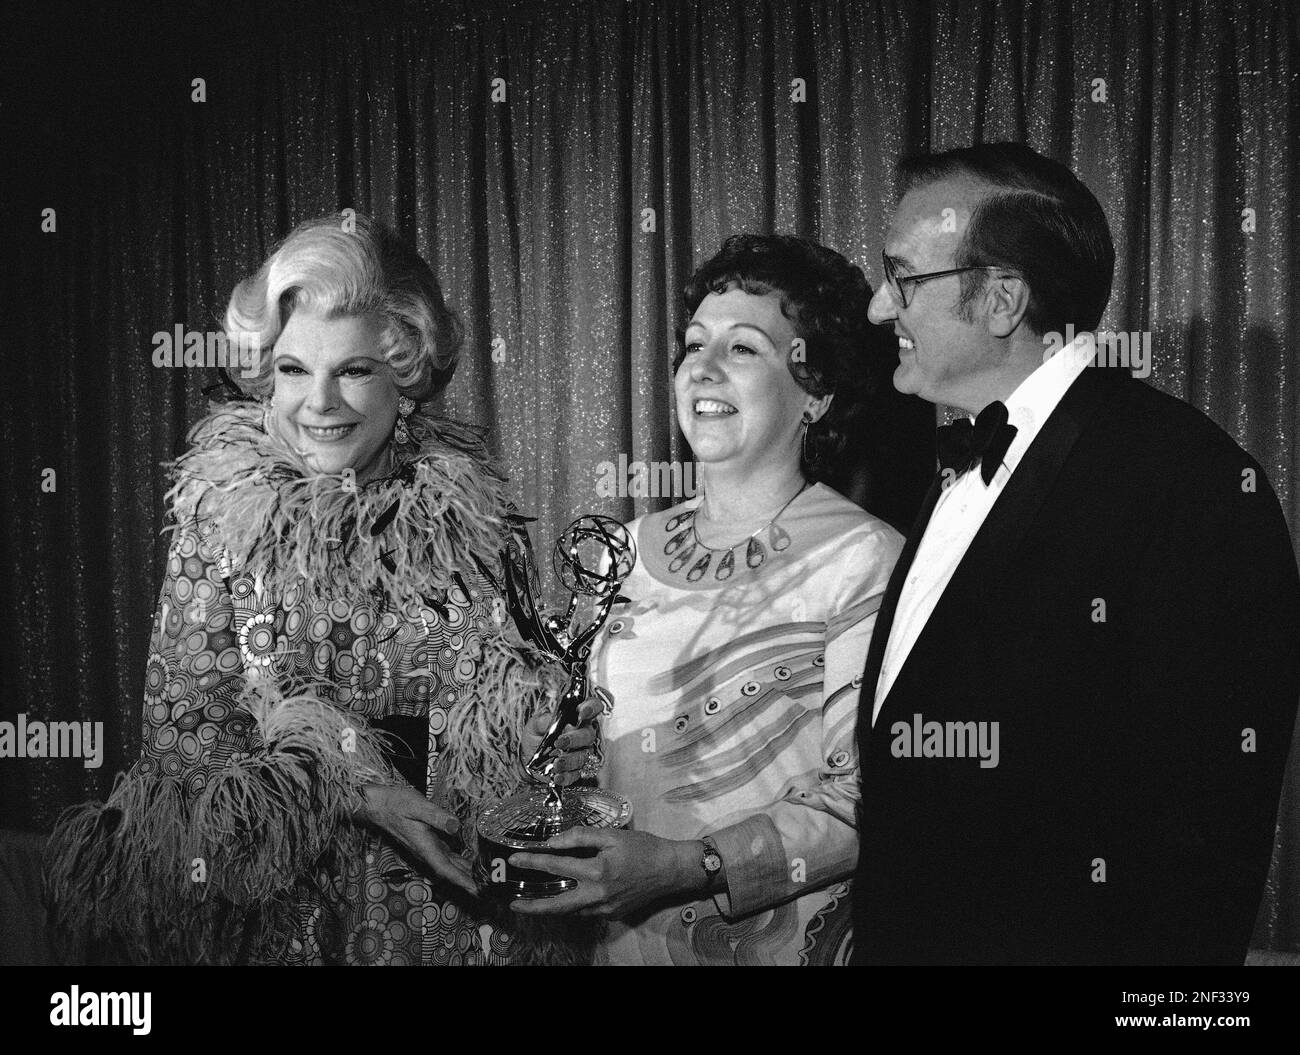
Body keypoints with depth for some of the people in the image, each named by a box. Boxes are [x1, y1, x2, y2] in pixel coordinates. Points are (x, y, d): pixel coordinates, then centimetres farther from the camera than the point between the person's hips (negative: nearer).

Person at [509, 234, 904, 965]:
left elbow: (862, 802, -17)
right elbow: (586, 748, 11)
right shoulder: (628, 549, 3)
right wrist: (523, 852, -5)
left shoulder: (862, 559, -14)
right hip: (624, 940, 5)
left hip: (784, 941, -5)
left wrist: (685, 866, -27)